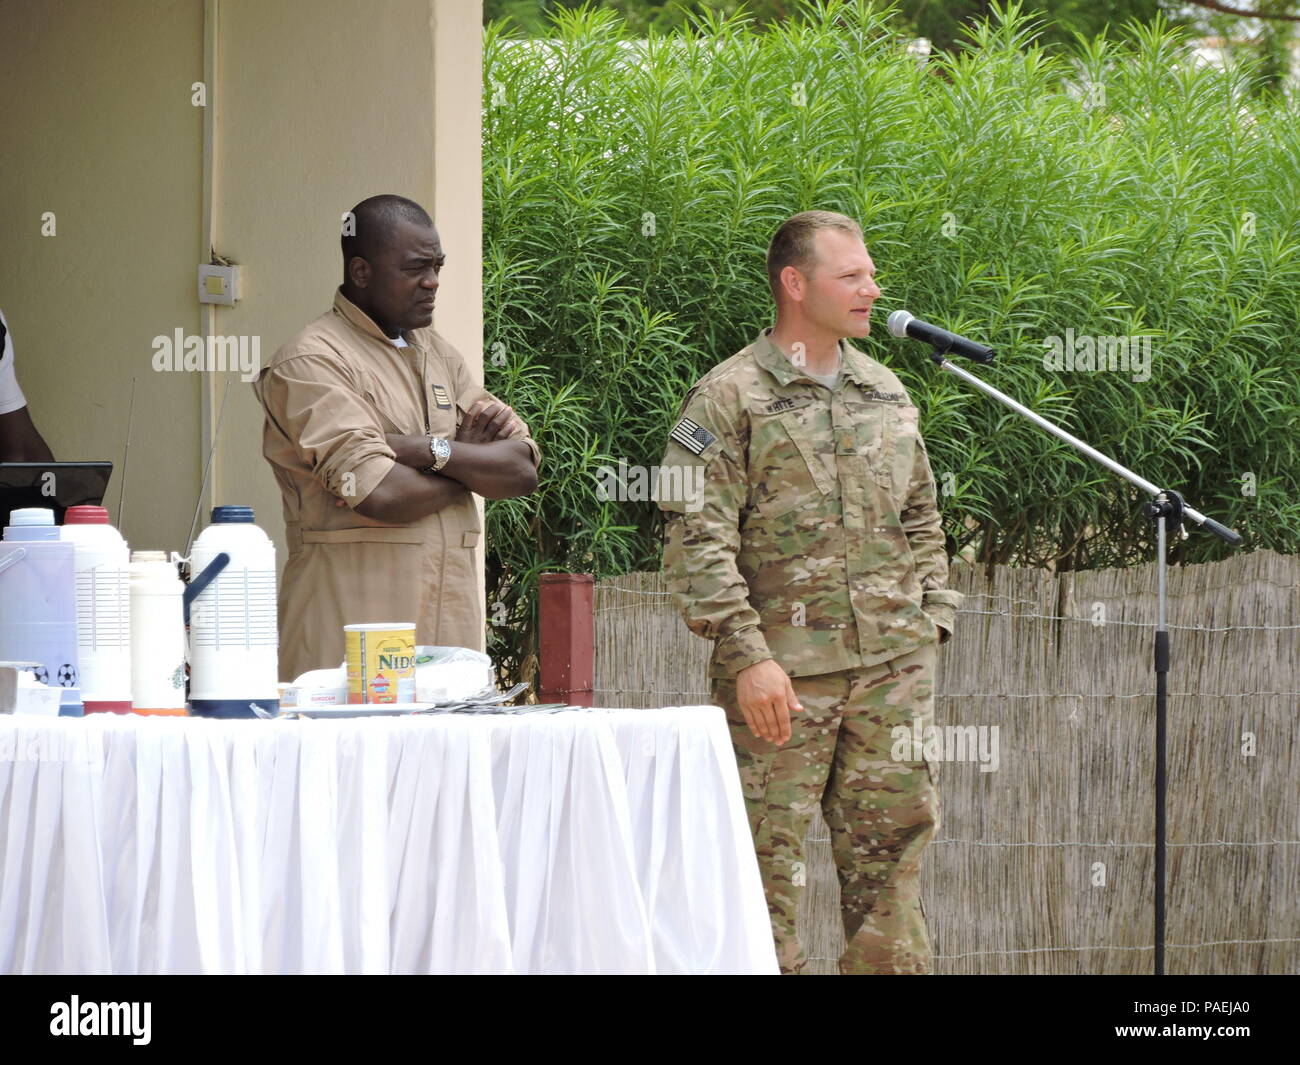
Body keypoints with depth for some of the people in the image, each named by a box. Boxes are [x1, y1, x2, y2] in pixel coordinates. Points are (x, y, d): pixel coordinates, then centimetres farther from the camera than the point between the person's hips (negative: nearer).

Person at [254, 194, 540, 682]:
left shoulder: (439, 355, 19)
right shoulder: (312, 362, -5)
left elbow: (522, 470, 8)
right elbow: (381, 493, -17)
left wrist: (430, 451, -9)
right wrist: (472, 462, 1)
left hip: (450, 612, 6)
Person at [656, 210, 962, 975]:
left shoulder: (886, 394, 15)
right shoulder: (729, 399, -5)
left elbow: (923, 523, 22)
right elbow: (698, 540, -11)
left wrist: (930, 623, 13)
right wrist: (748, 654, -17)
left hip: (894, 669, 5)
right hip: (783, 673, -5)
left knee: (892, 853, 7)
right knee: (770, 859, -3)